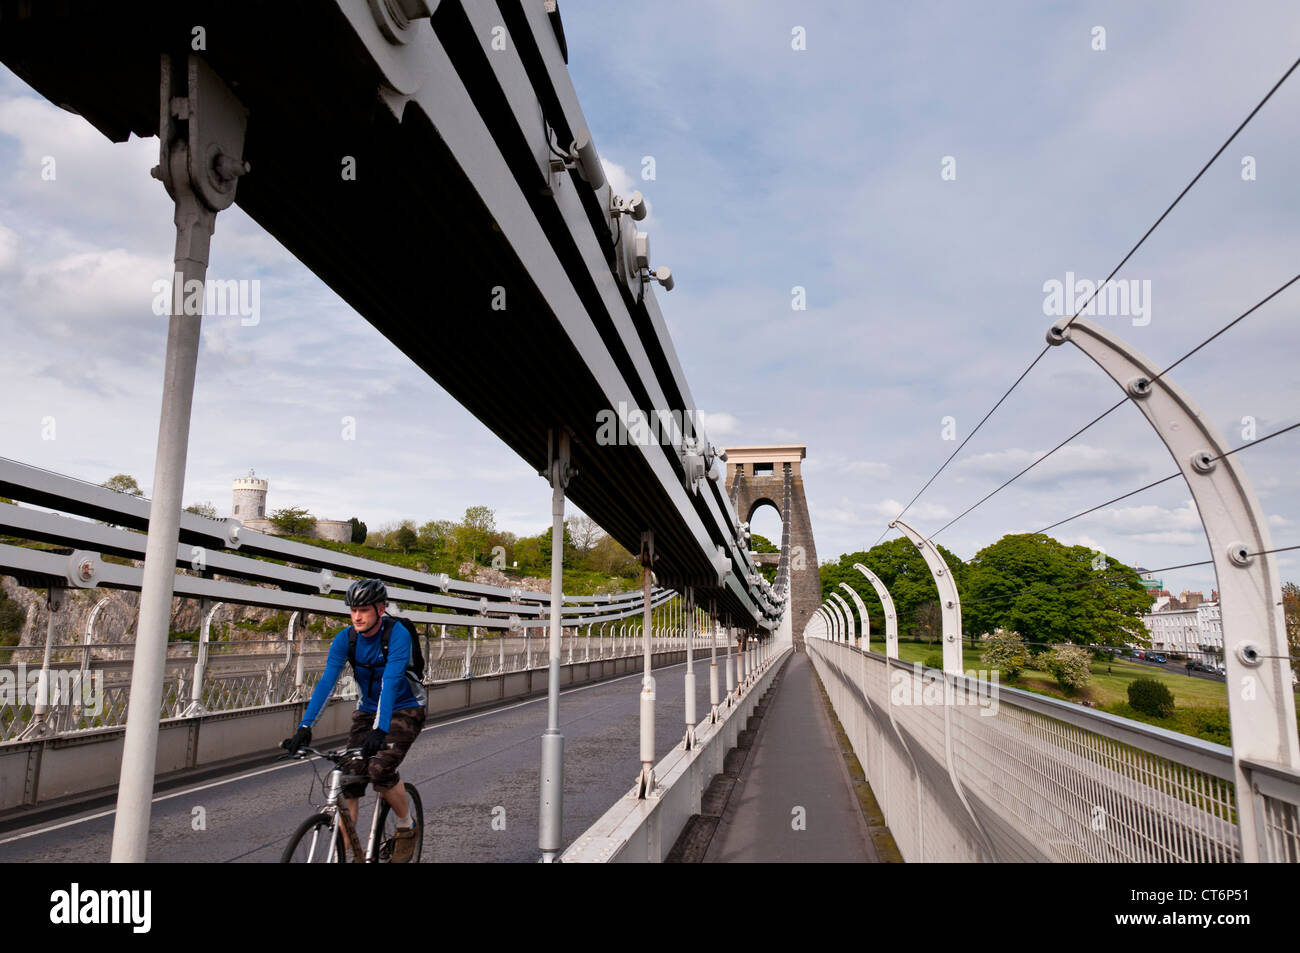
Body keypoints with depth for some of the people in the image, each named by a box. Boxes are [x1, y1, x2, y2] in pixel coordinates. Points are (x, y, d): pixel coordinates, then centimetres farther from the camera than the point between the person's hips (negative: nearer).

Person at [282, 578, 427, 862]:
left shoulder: (398, 634, -25)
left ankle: (407, 828, 0)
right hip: (367, 710, 5)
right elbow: (326, 682, -19)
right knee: (348, 779, -9)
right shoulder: (345, 638, -11)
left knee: (380, 768, -25)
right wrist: (305, 727, -30)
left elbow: (390, 682, -35)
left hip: (405, 709, -5)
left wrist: (380, 730, -45)